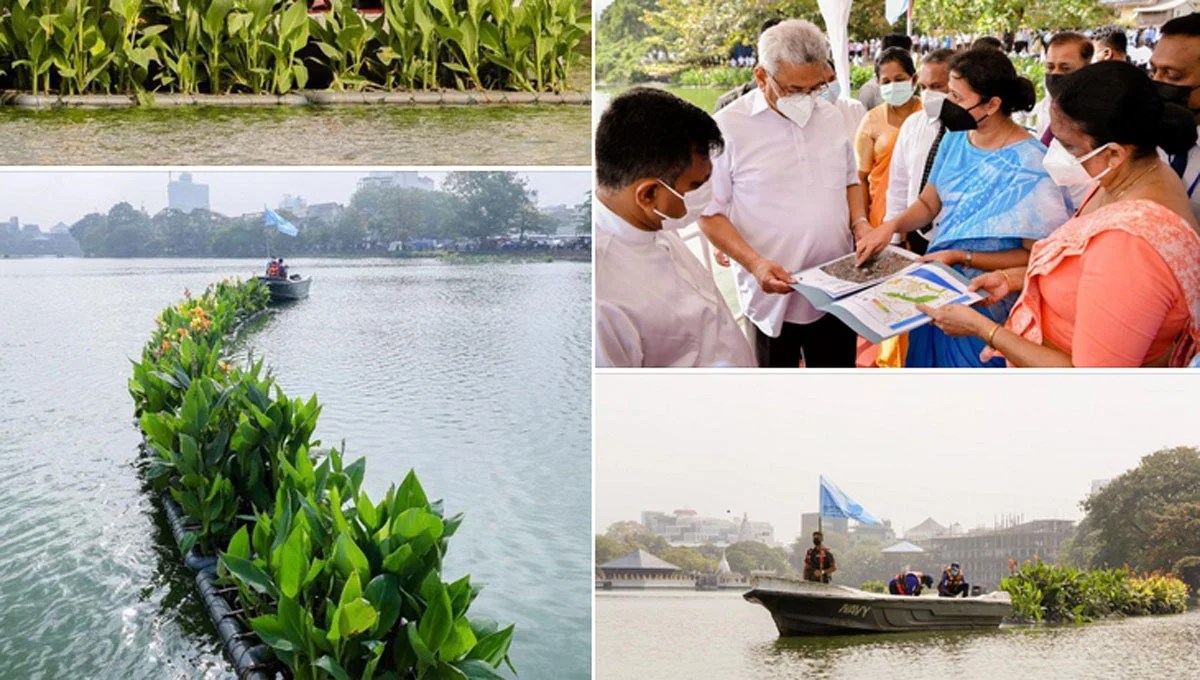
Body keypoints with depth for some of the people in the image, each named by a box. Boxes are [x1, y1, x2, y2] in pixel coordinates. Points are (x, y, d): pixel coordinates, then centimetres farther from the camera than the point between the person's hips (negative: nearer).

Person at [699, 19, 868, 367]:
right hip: (775, 293, -5)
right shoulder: (728, 126, -12)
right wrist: (754, 263, -21)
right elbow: (710, 212, -9)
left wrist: (860, 223, -1)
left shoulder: (831, 116, 6)